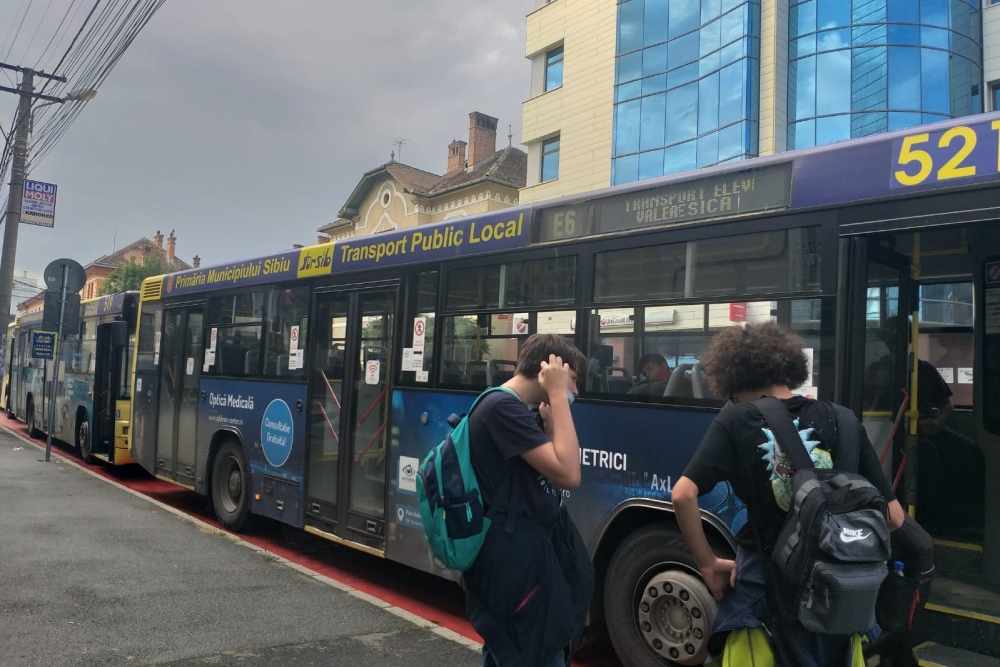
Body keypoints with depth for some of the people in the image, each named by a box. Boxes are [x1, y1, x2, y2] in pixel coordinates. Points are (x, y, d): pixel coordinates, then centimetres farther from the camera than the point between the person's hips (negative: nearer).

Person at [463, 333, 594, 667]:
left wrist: (549, 422, 4)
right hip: (516, 559, -11)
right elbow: (568, 474, -25)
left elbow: (550, 471, 14)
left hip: (521, 554, 11)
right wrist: (557, 397, -20)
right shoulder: (503, 407, -19)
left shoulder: (509, 408, 13)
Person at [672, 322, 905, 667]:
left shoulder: (735, 420, -8)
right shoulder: (840, 419, -2)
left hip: (764, 587, -3)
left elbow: (683, 495, -17)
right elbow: (893, 517, 0)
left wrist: (708, 563, -4)